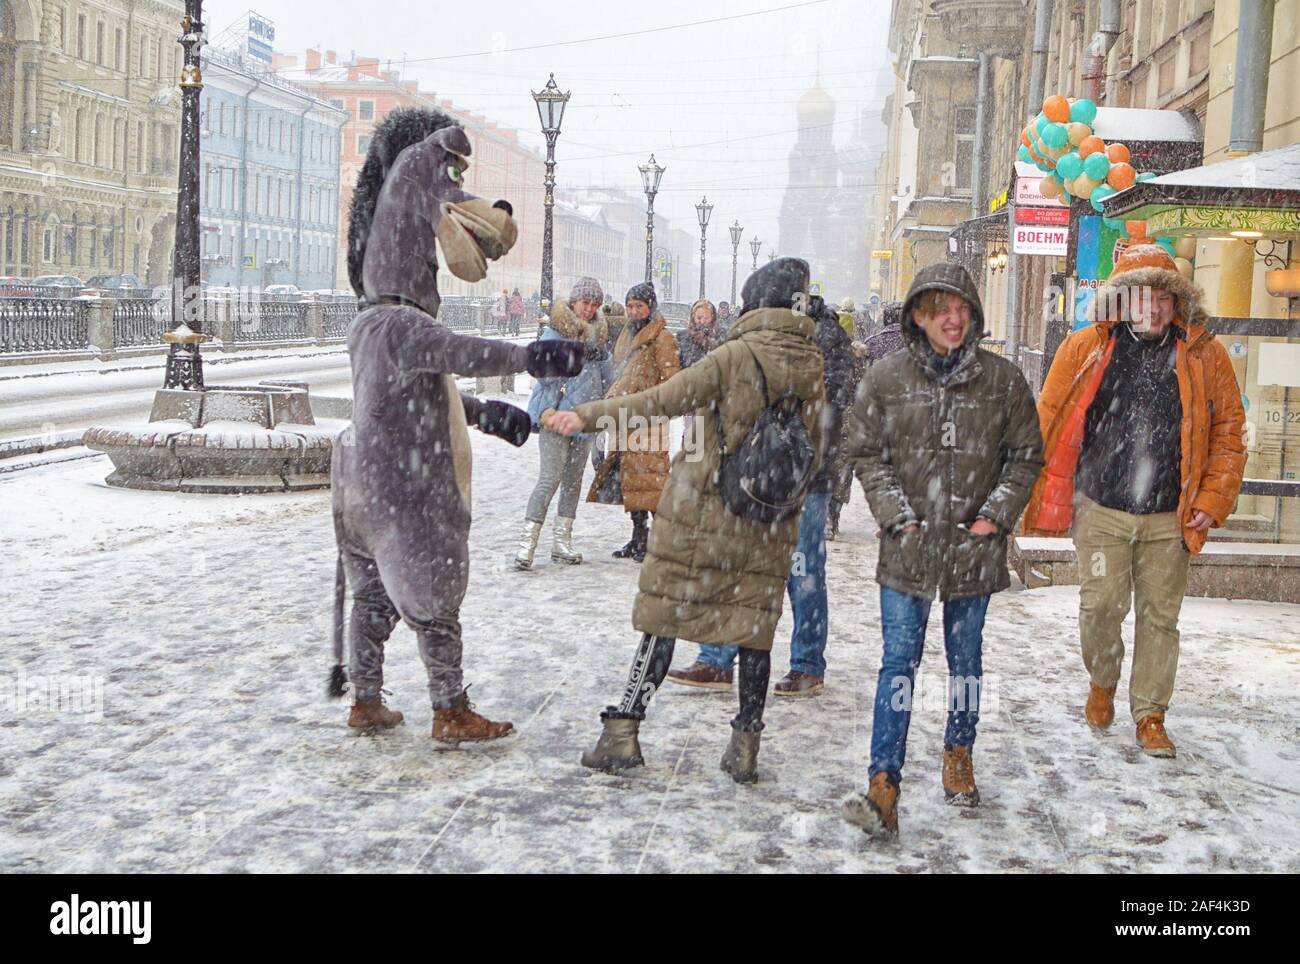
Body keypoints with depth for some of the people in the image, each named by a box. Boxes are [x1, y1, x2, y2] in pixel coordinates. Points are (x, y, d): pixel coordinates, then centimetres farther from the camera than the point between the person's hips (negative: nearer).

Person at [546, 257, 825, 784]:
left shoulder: (736, 355, -14)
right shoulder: (812, 365, 2)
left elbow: (664, 400, -20)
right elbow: (815, 448, 10)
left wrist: (589, 415, -18)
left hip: (702, 510, -4)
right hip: (771, 523, 4)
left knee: (663, 618, 4)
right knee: (754, 624, 11)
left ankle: (622, 731, 6)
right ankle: (745, 744, 11)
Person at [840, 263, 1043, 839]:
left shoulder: (1003, 380, 1)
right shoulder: (886, 378, -1)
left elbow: (1026, 455, 8)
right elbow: (866, 453, 3)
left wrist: (998, 513, -3)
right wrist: (897, 515, -6)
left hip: (974, 547, 1)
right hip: (908, 545, -1)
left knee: (966, 658, 15)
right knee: (899, 662, -5)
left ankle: (958, 758, 35)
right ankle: (884, 791, -7)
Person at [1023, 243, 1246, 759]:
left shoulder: (1205, 356, 3)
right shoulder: (1085, 348, 0)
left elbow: (1228, 431, 8)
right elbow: (1047, 422, 4)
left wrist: (1213, 500, 0)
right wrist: (1036, 495, 0)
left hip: (1170, 517, 1)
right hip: (1101, 510, -1)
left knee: (1160, 616, 6)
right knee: (1102, 605, -2)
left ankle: (1149, 716, 20)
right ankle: (1102, 682, 28)